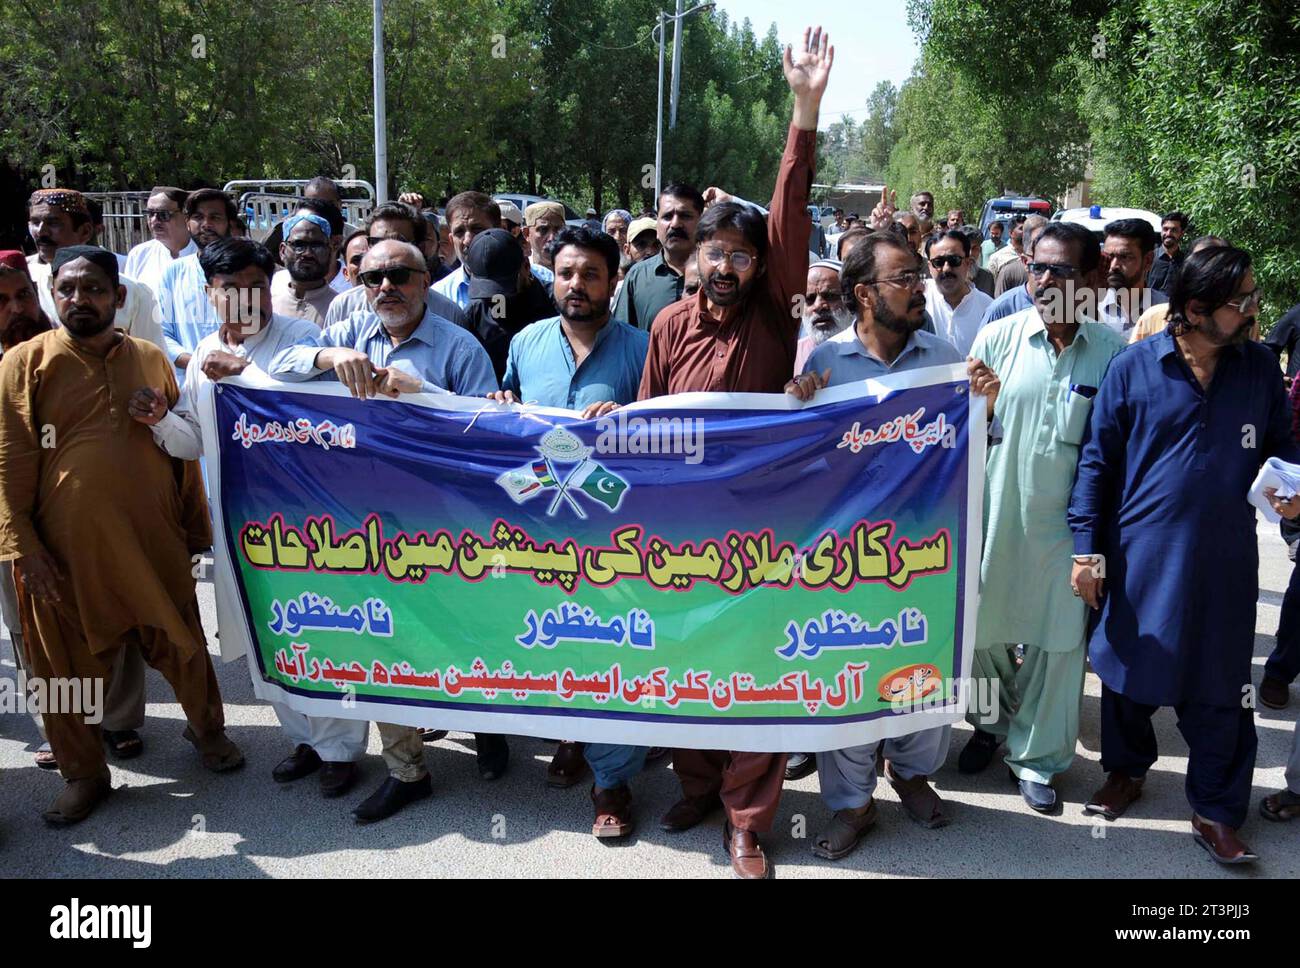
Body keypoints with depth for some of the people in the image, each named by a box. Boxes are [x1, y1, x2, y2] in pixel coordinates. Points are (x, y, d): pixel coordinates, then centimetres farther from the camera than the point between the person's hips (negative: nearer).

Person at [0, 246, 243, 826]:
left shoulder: (150, 359, 6)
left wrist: (196, 524, 12)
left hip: (156, 542, 2)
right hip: (67, 549, -2)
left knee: (183, 643, 14)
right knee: (71, 666, 10)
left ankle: (206, 728, 40)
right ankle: (84, 773, 30)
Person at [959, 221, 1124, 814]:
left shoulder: (1112, 349, -3)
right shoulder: (998, 337, -1)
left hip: (1066, 520, -1)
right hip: (995, 514, 1)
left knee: (1058, 640, 7)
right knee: (982, 630, 11)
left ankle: (1035, 757, 26)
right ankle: (992, 723, 39)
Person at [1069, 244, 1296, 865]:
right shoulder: (1133, 369, -6)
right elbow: (1097, 461, -3)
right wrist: (1086, 548, -5)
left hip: (1225, 558, 2)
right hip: (1140, 552, -1)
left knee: (1219, 688, 8)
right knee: (1129, 672, 15)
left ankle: (1215, 812, 24)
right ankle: (1127, 769, 39)